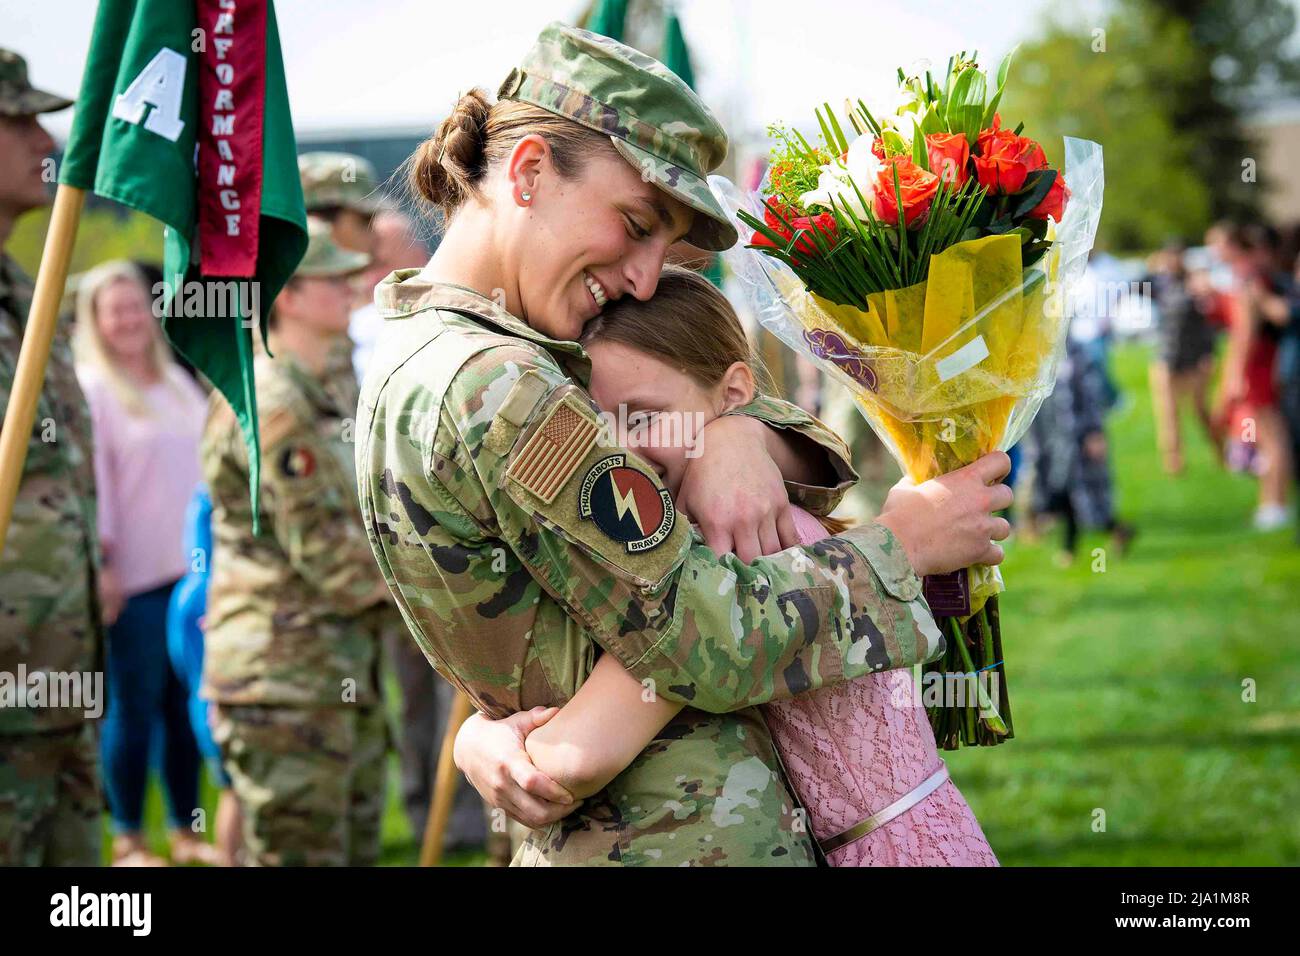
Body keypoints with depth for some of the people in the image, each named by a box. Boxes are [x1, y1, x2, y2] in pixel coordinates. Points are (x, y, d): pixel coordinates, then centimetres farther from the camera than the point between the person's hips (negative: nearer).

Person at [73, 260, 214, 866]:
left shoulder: (176, 383, 17)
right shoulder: (89, 390, -4)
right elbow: (90, 477, -10)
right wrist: (101, 559, -16)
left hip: (192, 568, 6)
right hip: (136, 578, -6)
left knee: (187, 704, 8)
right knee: (134, 708, -3)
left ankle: (186, 832, 17)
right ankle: (128, 839, 6)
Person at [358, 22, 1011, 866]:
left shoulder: (421, 362, 9)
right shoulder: (492, 389, -21)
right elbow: (713, 643, -20)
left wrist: (740, 435, -10)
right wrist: (904, 543, -8)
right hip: (693, 842, -9)